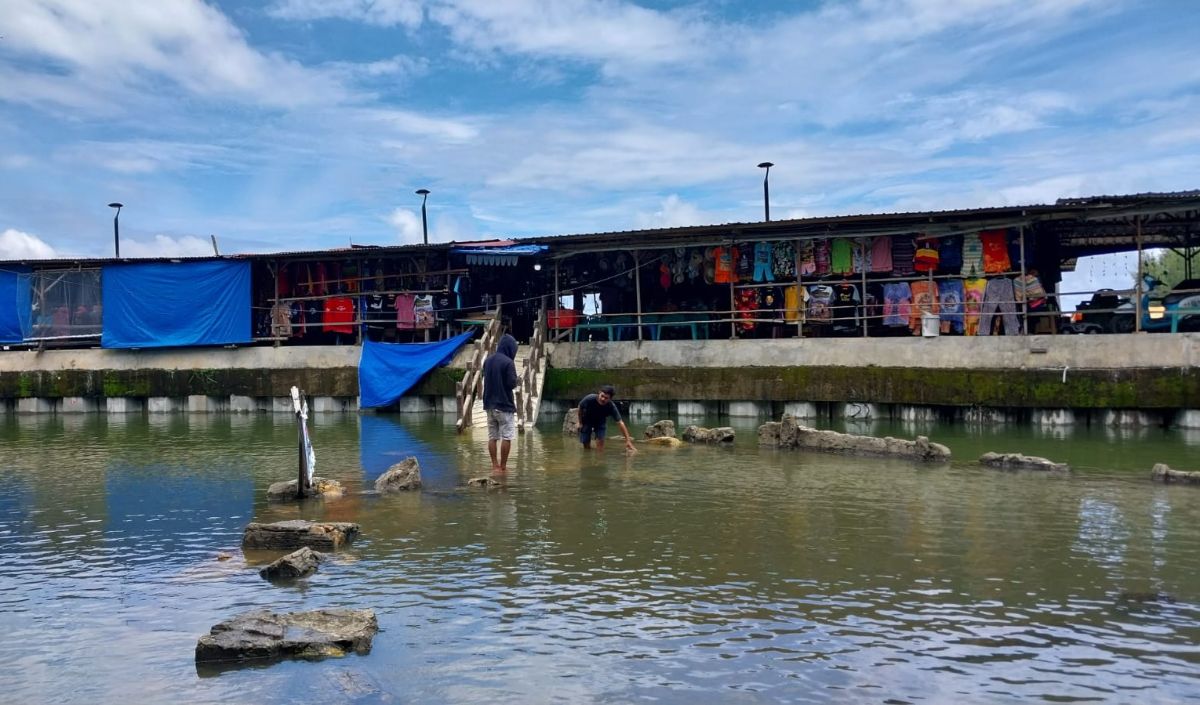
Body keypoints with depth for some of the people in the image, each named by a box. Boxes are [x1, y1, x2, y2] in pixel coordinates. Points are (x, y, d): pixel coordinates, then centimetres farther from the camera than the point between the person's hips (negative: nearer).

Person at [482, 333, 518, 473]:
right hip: (504, 405, -7)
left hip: (489, 404, 7)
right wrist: (516, 380, 3)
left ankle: (495, 465, 13)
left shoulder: (488, 360, 7)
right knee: (506, 437, 1)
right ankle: (503, 466, 2)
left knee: (492, 437, 10)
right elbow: (512, 383, -16)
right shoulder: (508, 362, -15)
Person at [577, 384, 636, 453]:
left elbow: (620, 423, -34)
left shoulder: (611, 407, -34)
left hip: (600, 422, 0)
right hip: (587, 421, 0)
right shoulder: (589, 399, -35)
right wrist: (580, 423, -4)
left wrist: (628, 440, -38)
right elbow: (580, 407, -13)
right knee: (586, 446, 3)